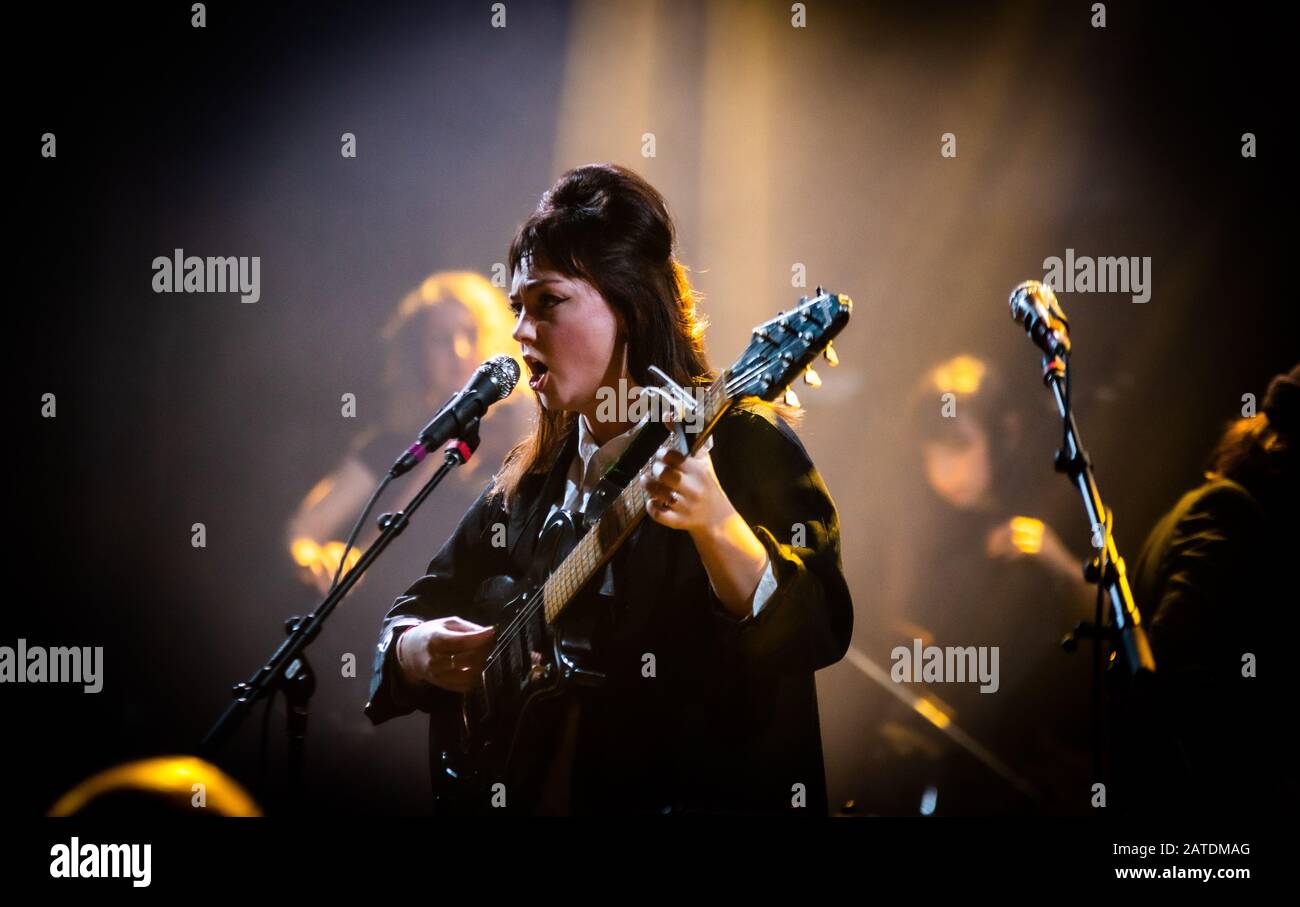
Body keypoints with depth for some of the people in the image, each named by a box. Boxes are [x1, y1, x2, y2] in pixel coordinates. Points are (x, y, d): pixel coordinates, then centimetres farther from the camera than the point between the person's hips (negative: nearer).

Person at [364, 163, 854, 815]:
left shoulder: (742, 443, -2)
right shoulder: (528, 479, 16)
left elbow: (819, 633, -13)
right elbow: (413, 615, 21)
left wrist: (715, 523, -28)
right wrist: (418, 650, 0)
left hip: (711, 796, -7)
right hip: (536, 793, 7)